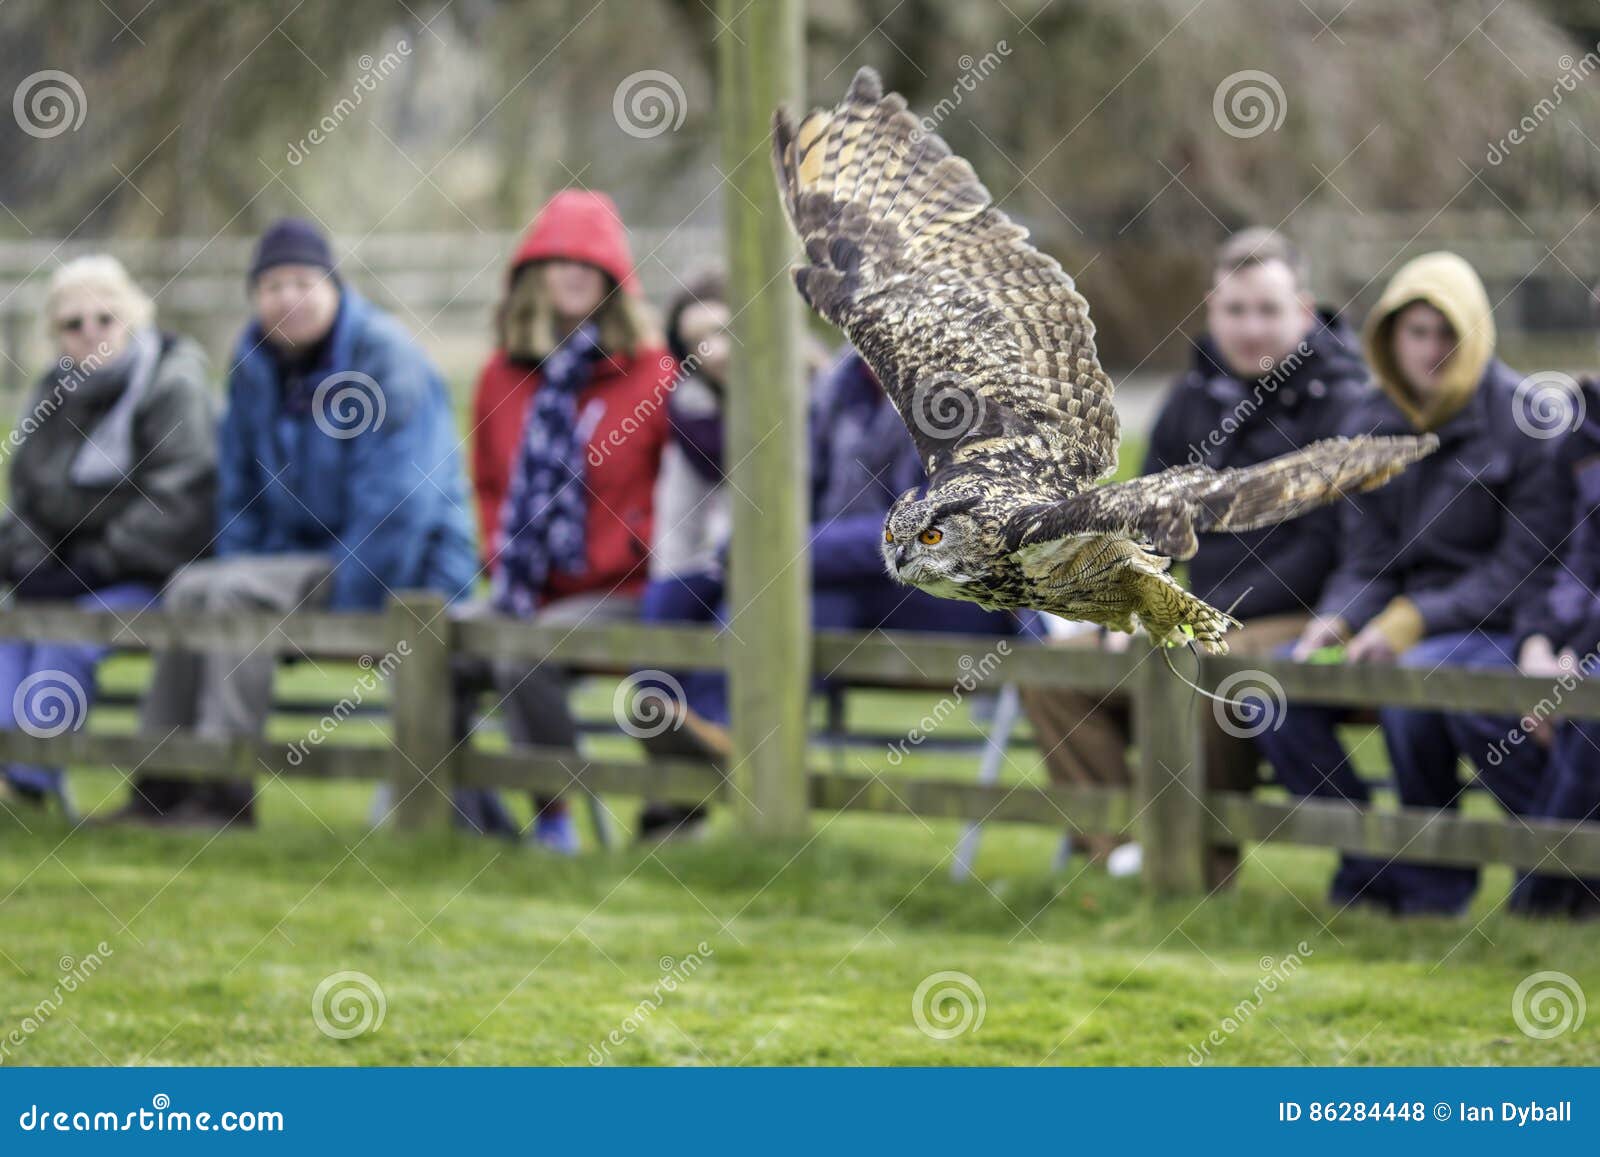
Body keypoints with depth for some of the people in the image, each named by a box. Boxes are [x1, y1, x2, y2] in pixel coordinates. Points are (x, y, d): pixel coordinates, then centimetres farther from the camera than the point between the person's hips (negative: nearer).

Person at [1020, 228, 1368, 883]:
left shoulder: (1343, 405, -8)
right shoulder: (1194, 398, 14)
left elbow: (1325, 546, -15)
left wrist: (1205, 617, -20)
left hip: (1298, 618, -7)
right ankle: (1119, 853, -13)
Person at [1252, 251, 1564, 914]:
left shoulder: (1524, 419, -8)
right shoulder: (1371, 428, 8)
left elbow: (1525, 566, -12)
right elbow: (1367, 562, 9)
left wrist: (1412, 623, -21)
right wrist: (1335, 623, -13)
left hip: (1506, 628, -6)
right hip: (1410, 621, 6)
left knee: (1417, 676, -36)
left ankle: (1431, 882, -17)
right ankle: (1375, 868, -10)